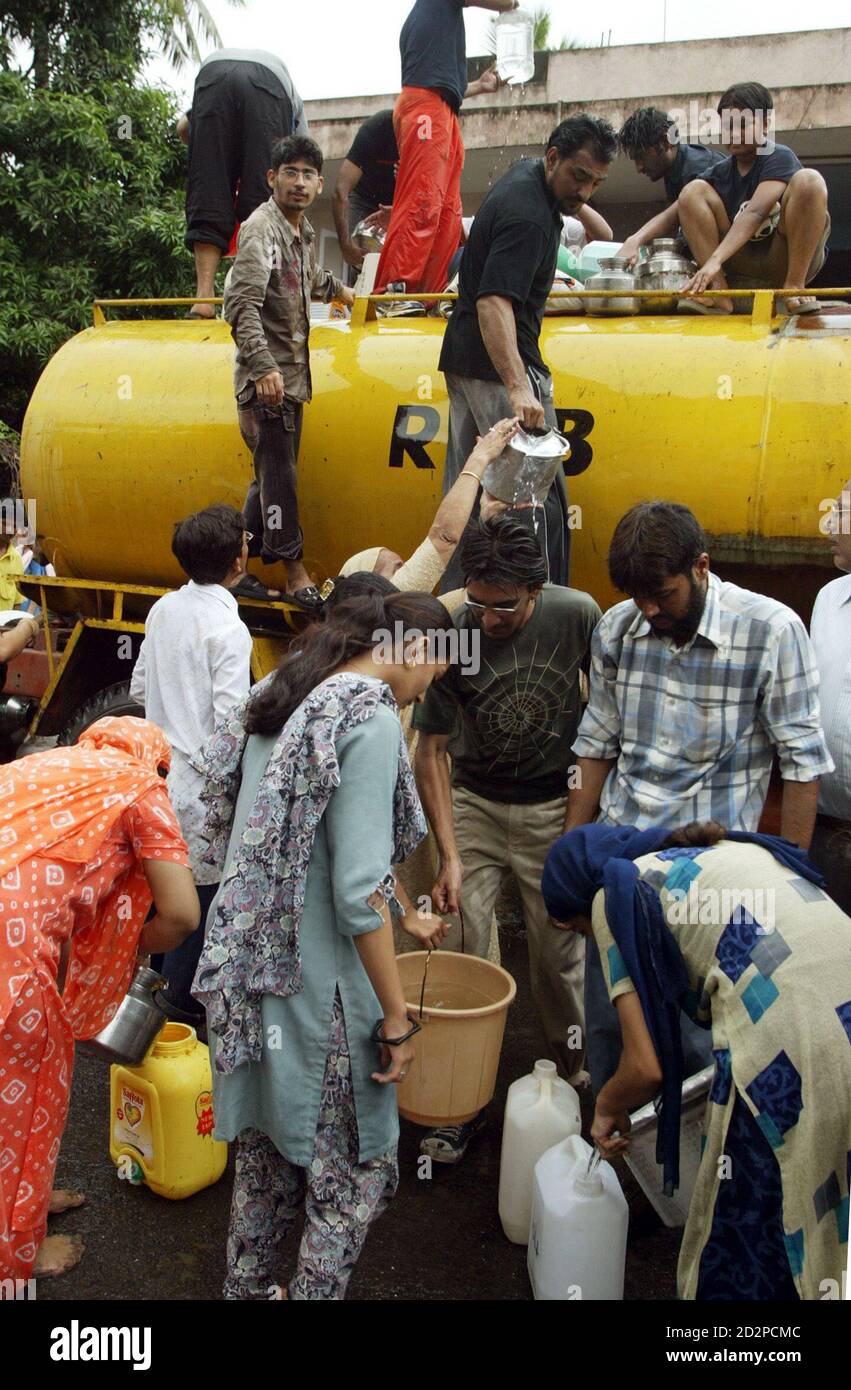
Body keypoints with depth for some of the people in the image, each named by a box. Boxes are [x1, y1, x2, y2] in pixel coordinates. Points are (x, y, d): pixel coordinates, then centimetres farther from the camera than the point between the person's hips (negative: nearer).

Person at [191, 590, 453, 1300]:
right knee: (359, 1171, 11)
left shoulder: (278, 697, 6)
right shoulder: (372, 718, -19)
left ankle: (247, 1288, 41)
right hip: (315, 984, -9)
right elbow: (358, 892, -23)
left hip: (247, 967, 9)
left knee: (266, 1150, 25)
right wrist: (397, 1018, -14)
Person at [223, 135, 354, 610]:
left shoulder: (304, 231, 16)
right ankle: (296, 573, -1)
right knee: (278, 473, -7)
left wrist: (339, 289, 55)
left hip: (292, 373, 9)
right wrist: (263, 366, -34)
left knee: (272, 474, 13)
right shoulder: (261, 229, -12)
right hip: (267, 376, -9)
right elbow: (242, 304, -23)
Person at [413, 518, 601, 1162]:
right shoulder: (451, 634, -19)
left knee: (560, 949, 6)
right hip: (473, 803, 0)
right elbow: (432, 751, -12)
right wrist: (449, 855, -17)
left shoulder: (578, 615, -17)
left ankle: (575, 1066, 32)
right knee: (460, 950, -1)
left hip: (553, 807, 0)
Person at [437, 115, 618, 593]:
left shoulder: (526, 173, 10)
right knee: (539, 499, -6)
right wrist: (518, 388, -43)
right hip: (499, 366, -10)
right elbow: (493, 303, -34)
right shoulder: (528, 218, -22)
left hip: (462, 358, 10)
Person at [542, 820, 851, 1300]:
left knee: (736, 1262, 15)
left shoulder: (617, 893, 5)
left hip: (786, 1059, -7)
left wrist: (607, 1108, 22)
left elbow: (646, 1068, 0)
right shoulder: (736, 847, 24)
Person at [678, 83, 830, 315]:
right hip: (745, 266, 4)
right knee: (693, 191, -8)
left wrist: (715, 259, -39)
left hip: (788, 260, -4)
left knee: (808, 181, -28)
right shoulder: (719, 174, 8)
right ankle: (719, 290, -23)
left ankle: (793, 287, -26)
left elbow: (755, 213, -26)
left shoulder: (779, 157, -10)